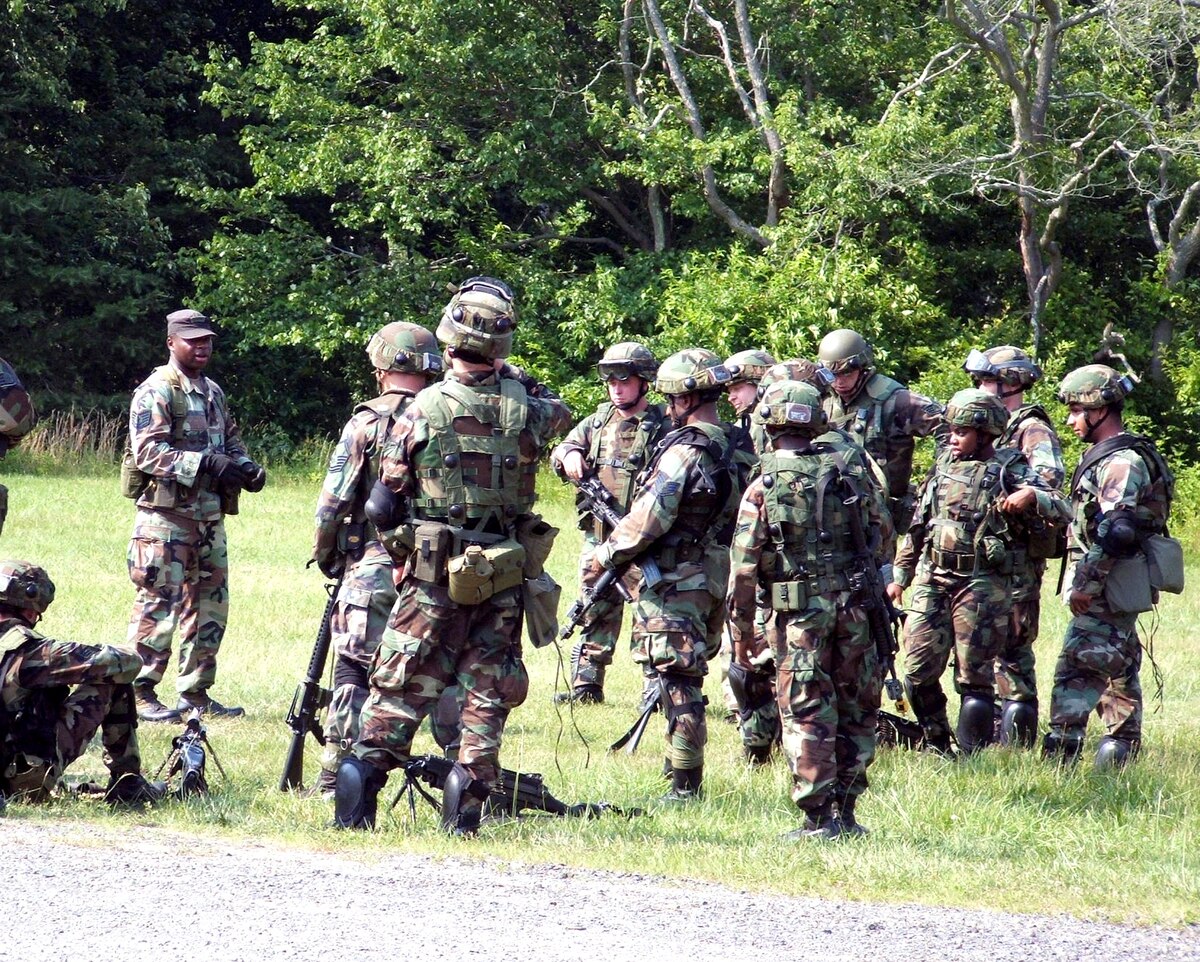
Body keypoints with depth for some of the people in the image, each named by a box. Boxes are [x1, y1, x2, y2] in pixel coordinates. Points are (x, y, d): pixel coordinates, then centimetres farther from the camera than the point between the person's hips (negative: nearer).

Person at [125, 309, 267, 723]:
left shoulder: (212, 392, 16)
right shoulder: (156, 392, -9)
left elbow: (230, 441, 26)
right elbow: (147, 452, -19)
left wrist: (246, 467, 3)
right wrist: (205, 464, -26)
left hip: (210, 514, 8)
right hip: (167, 515, -8)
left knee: (209, 603, 11)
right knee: (159, 603, -8)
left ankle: (195, 690, 19)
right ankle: (141, 692, -3)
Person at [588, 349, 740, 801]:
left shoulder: (685, 450, -17)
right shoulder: (731, 448, 10)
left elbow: (651, 517, -21)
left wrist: (608, 553, -7)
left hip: (674, 583, -9)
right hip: (712, 577, 9)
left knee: (675, 681, -6)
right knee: (687, 678, 18)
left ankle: (685, 784, -7)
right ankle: (681, 761, 27)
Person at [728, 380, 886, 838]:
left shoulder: (763, 487, -5)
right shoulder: (854, 467, 2)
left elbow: (744, 567, -5)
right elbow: (881, 532, 10)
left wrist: (741, 629, 4)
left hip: (799, 611, -3)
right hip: (856, 607, 3)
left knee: (807, 717, 2)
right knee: (857, 712, 12)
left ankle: (819, 817, 0)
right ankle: (845, 812, 15)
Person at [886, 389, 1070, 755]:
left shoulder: (1009, 470, -4)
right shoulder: (944, 465, 10)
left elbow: (1061, 509, -12)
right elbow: (917, 525, 19)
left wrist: (1031, 496, -32)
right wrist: (900, 574, 20)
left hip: (981, 584, -5)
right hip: (932, 578, 5)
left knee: (974, 676, -1)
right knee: (919, 672, 3)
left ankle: (972, 753, 8)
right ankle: (936, 742, 20)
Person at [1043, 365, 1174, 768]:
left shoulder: (1120, 461, -16)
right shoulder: (1107, 456, 17)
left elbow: (1114, 531, -23)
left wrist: (1087, 584, -22)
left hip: (1107, 590, -11)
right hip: (1115, 590, 11)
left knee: (1077, 670, -13)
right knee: (1119, 671, 13)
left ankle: (1061, 754, -17)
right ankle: (1123, 749, 18)